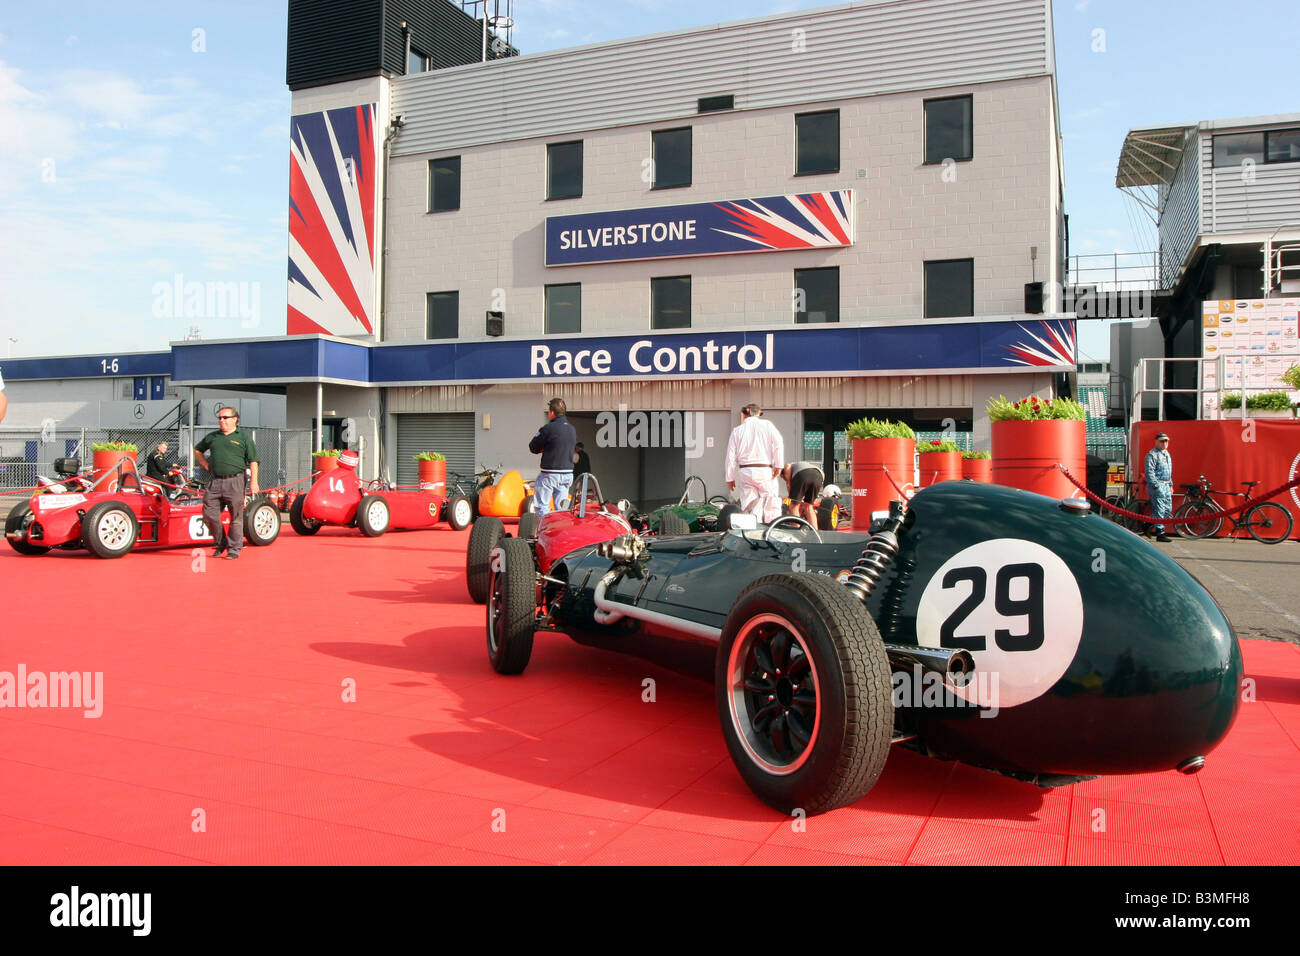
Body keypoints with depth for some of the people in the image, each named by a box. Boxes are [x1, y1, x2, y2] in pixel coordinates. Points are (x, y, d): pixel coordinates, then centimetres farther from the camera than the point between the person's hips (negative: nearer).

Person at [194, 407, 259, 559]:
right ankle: (221, 544, 18)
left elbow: (253, 461, 0)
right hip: (215, 482, 4)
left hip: (235, 481, -4)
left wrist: (253, 481, -8)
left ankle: (234, 548, 8)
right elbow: (198, 450, 32)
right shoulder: (212, 437, 15)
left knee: (236, 517, -1)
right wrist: (206, 465, 17)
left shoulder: (244, 437, 5)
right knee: (209, 515, 2)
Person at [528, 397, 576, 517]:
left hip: (550, 475, -6)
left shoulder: (549, 428, -13)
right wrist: (547, 449, 5)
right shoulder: (572, 429, 8)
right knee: (561, 507, 11)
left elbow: (533, 447, -7)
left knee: (542, 507, 2)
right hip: (568, 474, 6)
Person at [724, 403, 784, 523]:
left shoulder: (737, 430, 10)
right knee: (772, 505, 3)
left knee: (750, 506, 3)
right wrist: (778, 466, -6)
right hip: (765, 471, -2)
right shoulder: (767, 425, 6)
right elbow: (778, 444, -7)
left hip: (744, 472, 2)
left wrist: (730, 478, 12)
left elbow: (731, 456, 8)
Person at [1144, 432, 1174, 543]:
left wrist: (1171, 485, 23)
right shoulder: (1152, 455, -9)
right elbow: (1149, 472, -16)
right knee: (1160, 510, -8)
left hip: (1166, 486, 9)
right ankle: (1160, 533, -4)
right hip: (1157, 485, -9)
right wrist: (1156, 486, -19)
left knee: (1168, 509, 9)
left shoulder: (1167, 454, 19)